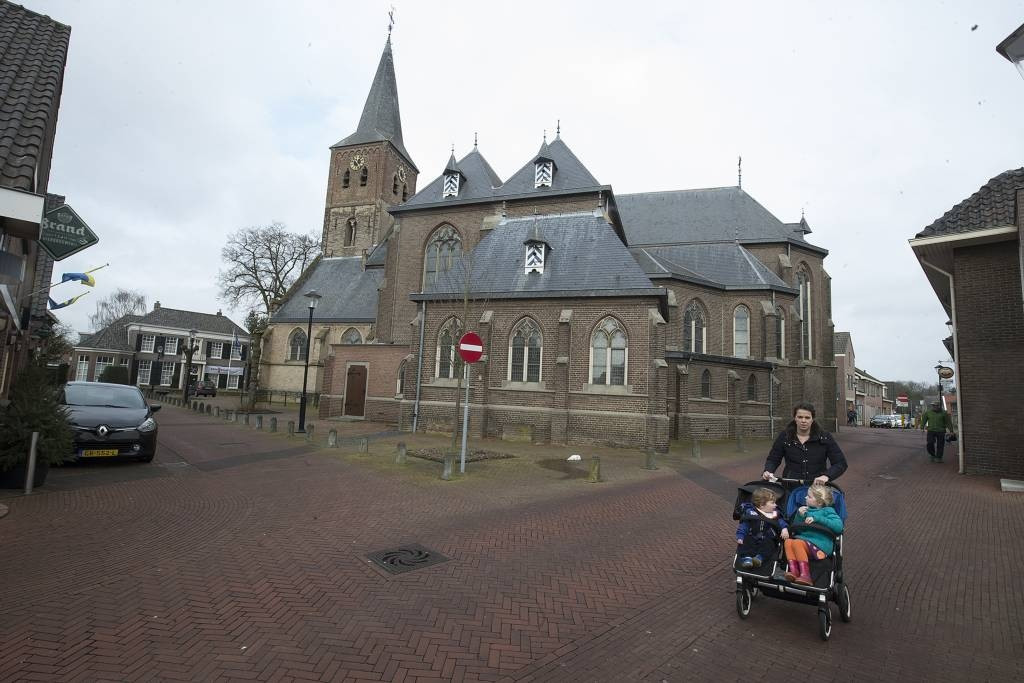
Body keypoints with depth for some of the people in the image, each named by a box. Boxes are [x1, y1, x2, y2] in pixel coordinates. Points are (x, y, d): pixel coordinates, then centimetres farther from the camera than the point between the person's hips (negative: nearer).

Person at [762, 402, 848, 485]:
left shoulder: (825, 437, 2)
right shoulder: (784, 436, 4)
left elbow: (841, 463, 1)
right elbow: (772, 459, 11)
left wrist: (827, 476, -17)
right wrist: (768, 471, -10)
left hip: (818, 486, 0)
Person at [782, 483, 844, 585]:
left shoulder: (827, 511, 5)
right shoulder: (806, 510, 20)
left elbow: (839, 526, -14)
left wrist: (817, 519, -15)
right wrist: (799, 515, 0)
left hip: (819, 544, -6)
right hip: (803, 538, 6)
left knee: (797, 543, -31)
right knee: (788, 541, -22)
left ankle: (805, 575, -29)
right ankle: (793, 570, -29)